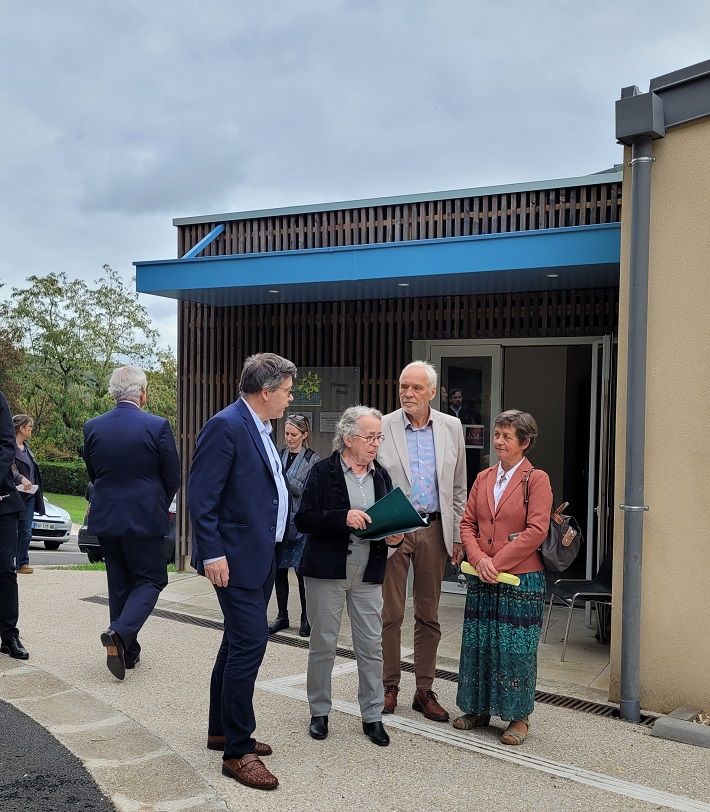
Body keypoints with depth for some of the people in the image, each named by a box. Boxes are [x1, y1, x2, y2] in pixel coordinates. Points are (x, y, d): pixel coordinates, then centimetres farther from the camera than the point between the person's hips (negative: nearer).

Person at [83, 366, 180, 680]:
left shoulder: (93, 427, -1)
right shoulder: (158, 427, -12)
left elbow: (92, 474, 10)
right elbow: (172, 479, -5)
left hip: (105, 517, 5)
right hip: (144, 518, -4)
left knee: (119, 582, 16)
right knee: (150, 580, 8)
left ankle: (127, 651, 21)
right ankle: (119, 633, -14)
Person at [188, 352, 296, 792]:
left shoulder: (262, 429, 12)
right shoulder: (225, 426, -16)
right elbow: (201, 497, -19)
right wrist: (212, 554, -22)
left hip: (262, 556, 10)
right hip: (236, 557, -10)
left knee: (238, 644, 18)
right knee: (250, 644, -9)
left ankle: (222, 730, 32)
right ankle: (238, 751, 3)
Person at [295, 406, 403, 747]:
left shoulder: (381, 475, 10)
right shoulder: (323, 471, -6)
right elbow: (303, 520, -10)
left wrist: (394, 537, -5)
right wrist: (343, 517, -23)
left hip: (368, 572, 4)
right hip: (326, 570, -4)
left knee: (371, 645, 5)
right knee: (323, 644, 7)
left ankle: (372, 716, 18)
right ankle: (319, 712, 23)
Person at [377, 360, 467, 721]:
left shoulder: (451, 428, 4)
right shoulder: (382, 428, -4)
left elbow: (458, 488, 9)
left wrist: (457, 536, 7)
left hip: (434, 529, 2)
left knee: (429, 615, 10)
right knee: (390, 613, 4)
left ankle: (424, 691, 21)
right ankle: (389, 687, 19)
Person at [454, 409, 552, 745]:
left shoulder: (536, 479, -7)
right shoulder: (483, 478, 11)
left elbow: (536, 531, -14)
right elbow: (467, 523, 9)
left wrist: (496, 561, -14)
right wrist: (478, 559, -9)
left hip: (521, 579, -5)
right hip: (482, 579, 5)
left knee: (516, 648, 2)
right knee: (477, 643, 11)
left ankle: (519, 717, 18)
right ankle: (478, 709, 27)